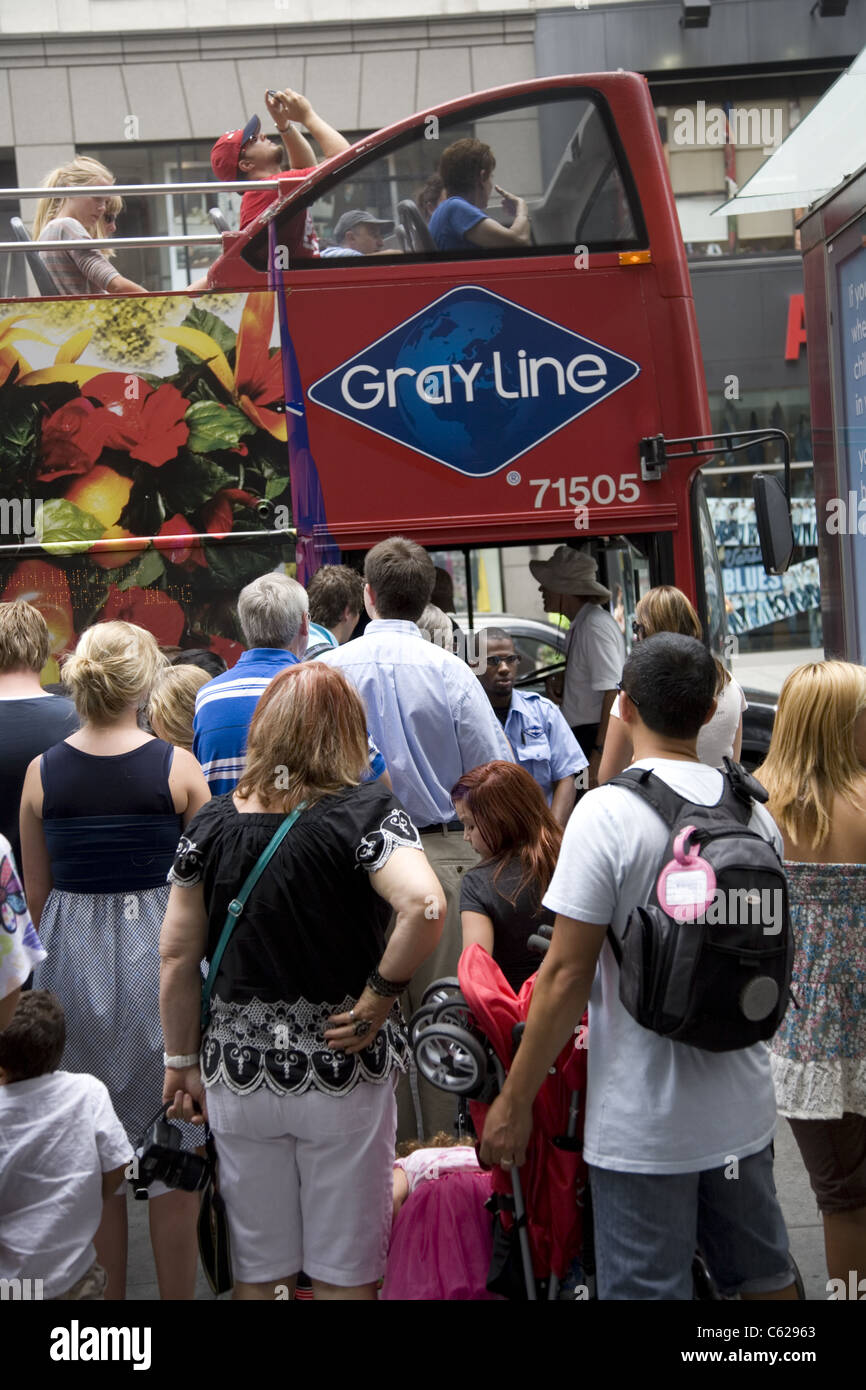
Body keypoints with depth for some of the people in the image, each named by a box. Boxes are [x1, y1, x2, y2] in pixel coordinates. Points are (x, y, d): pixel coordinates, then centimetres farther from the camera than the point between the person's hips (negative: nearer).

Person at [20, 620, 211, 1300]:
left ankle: (105, 1290, 24)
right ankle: (177, 1292, 17)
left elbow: (36, 894, 6)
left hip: (71, 961, 2)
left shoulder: (42, 772, -2)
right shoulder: (177, 766, -9)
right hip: (159, 952, -2)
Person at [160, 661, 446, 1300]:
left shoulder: (212, 823, 0)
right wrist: (380, 995, -15)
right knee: (345, 1270, 11)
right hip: (341, 1074, -3)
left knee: (257, 1268, 16)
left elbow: (177, 955, 2)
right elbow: (424, 905, -29)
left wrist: (183, 1063, 12)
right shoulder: (365, 812, -11)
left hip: (239, 1071, 3)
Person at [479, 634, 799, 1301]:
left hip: (645, 1121, -6)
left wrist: (515, 1101, -8)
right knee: (763, 1271, 21)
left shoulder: (607, 812, -17)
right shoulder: (754, 811, 2)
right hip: (744, 1107, 6)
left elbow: (567, 974, -17)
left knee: (650, 1287, 6)